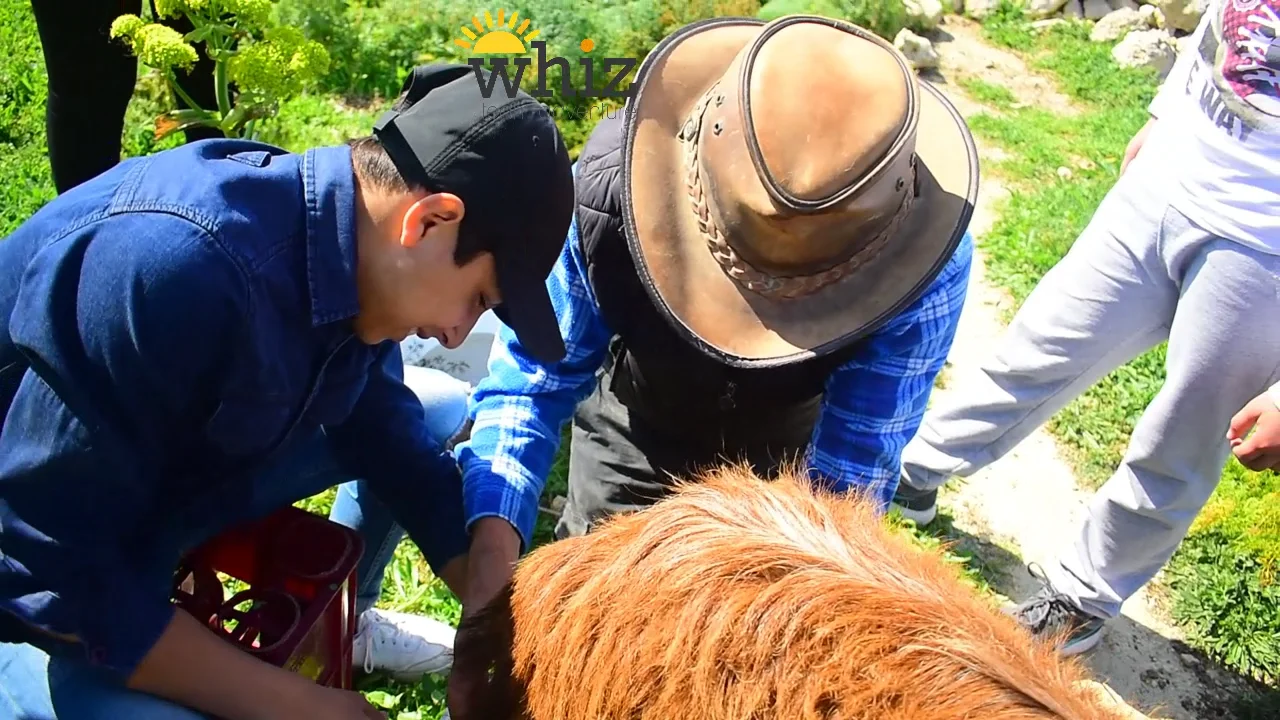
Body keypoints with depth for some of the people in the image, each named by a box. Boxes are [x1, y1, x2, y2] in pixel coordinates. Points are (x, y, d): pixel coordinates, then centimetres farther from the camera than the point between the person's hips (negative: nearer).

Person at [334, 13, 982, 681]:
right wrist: (492, 547, -43)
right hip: (639, 425, 1)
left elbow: (849, 474, -30)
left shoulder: (925, 268, -38)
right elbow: (531, 381, -27)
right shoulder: (608, 187, -37)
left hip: (787, 445, 0)